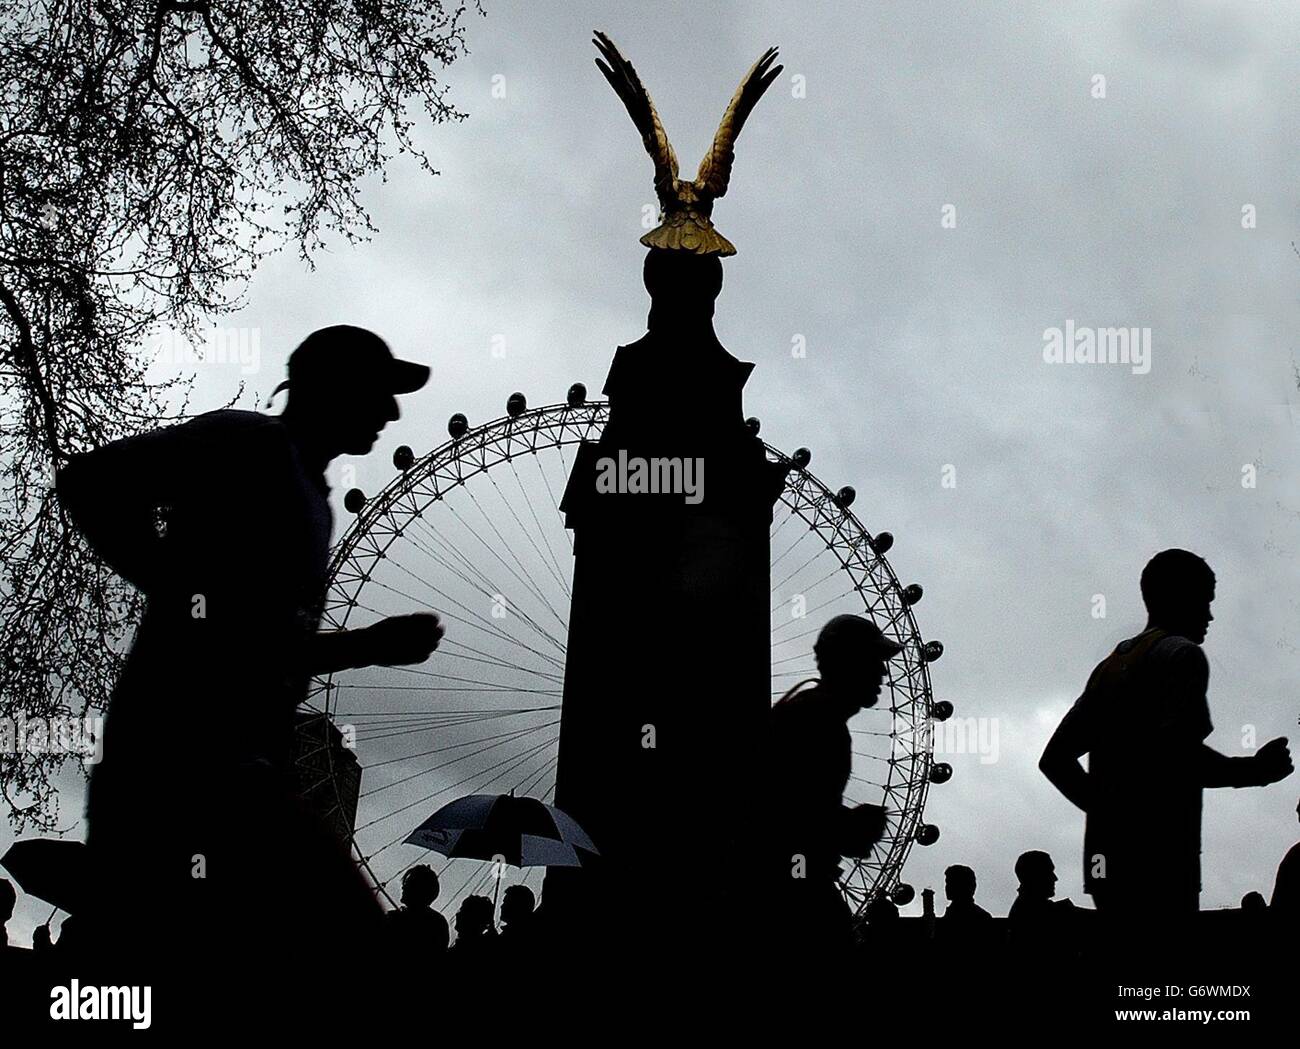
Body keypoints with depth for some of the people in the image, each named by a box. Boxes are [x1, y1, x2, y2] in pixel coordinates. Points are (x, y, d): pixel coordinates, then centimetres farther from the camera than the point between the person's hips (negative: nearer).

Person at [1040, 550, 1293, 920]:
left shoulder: (1110, 665, 23)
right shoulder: (1182, 655, -3)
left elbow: (1054, 760, 21)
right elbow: (1178, 754, -18)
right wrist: (1256, 770, -4)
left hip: (1106, 859, 9)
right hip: (1159, 863, -9)